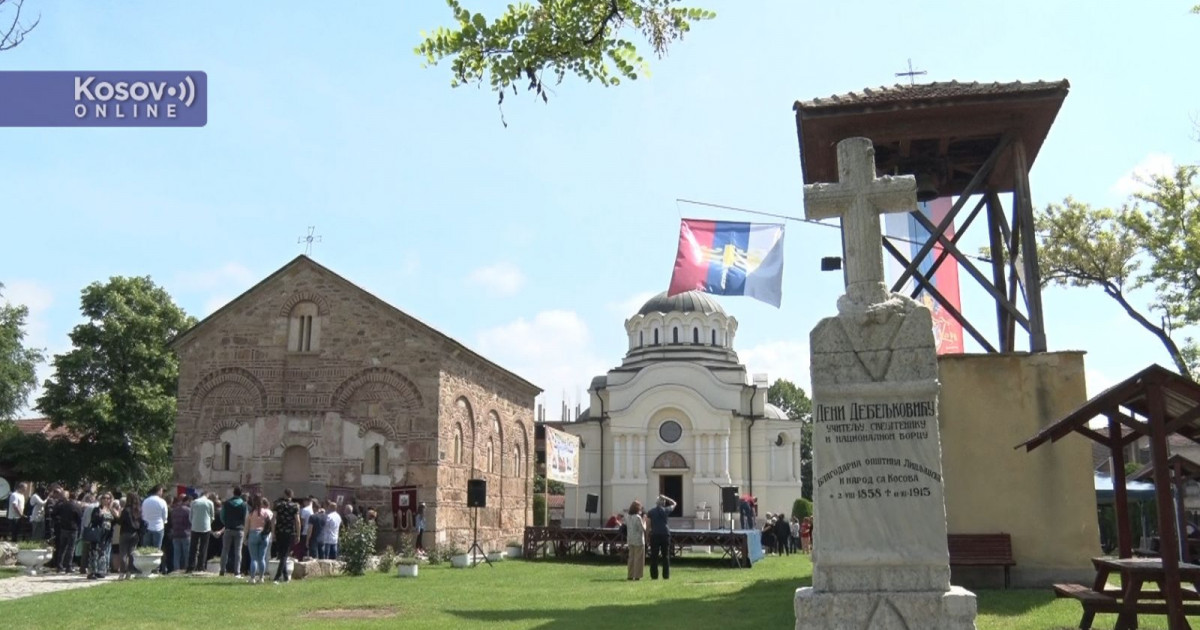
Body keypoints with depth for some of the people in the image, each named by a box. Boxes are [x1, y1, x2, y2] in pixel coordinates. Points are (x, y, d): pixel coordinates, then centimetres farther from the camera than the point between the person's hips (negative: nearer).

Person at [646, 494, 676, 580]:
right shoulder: (666, 510, 2)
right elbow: (674, 503, 19)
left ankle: (654, 575, 0)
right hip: (665, 534, 1)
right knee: (666, 556, 7)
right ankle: (666, 575, 6)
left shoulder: (651, 511, 1)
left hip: (654, 535, 0)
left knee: (654, 556, 3)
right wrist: (665, 498, 14)